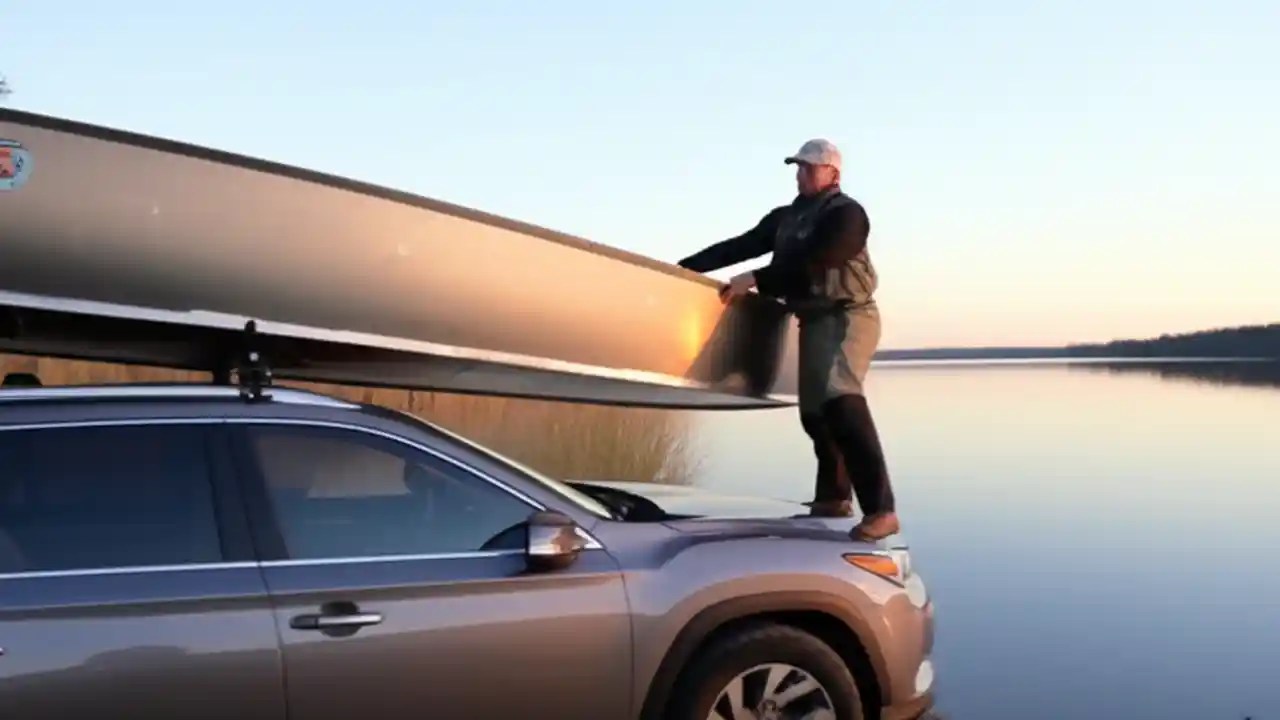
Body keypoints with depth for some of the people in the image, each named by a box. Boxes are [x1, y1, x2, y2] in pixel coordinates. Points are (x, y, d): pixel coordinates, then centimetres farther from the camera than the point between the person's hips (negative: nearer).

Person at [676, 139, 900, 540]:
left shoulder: (846, 213, -9)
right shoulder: (784, 218, 14)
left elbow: (811, 266, -21)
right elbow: (739, 246, 11)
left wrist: (754, 280, -23)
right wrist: (684, 267, 4)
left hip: (849, 316, -8)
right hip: (813, 320, 8)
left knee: (841, 401, -25)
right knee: (815, 410, 11)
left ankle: (881, 509, -28)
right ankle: (833, 497, 26)